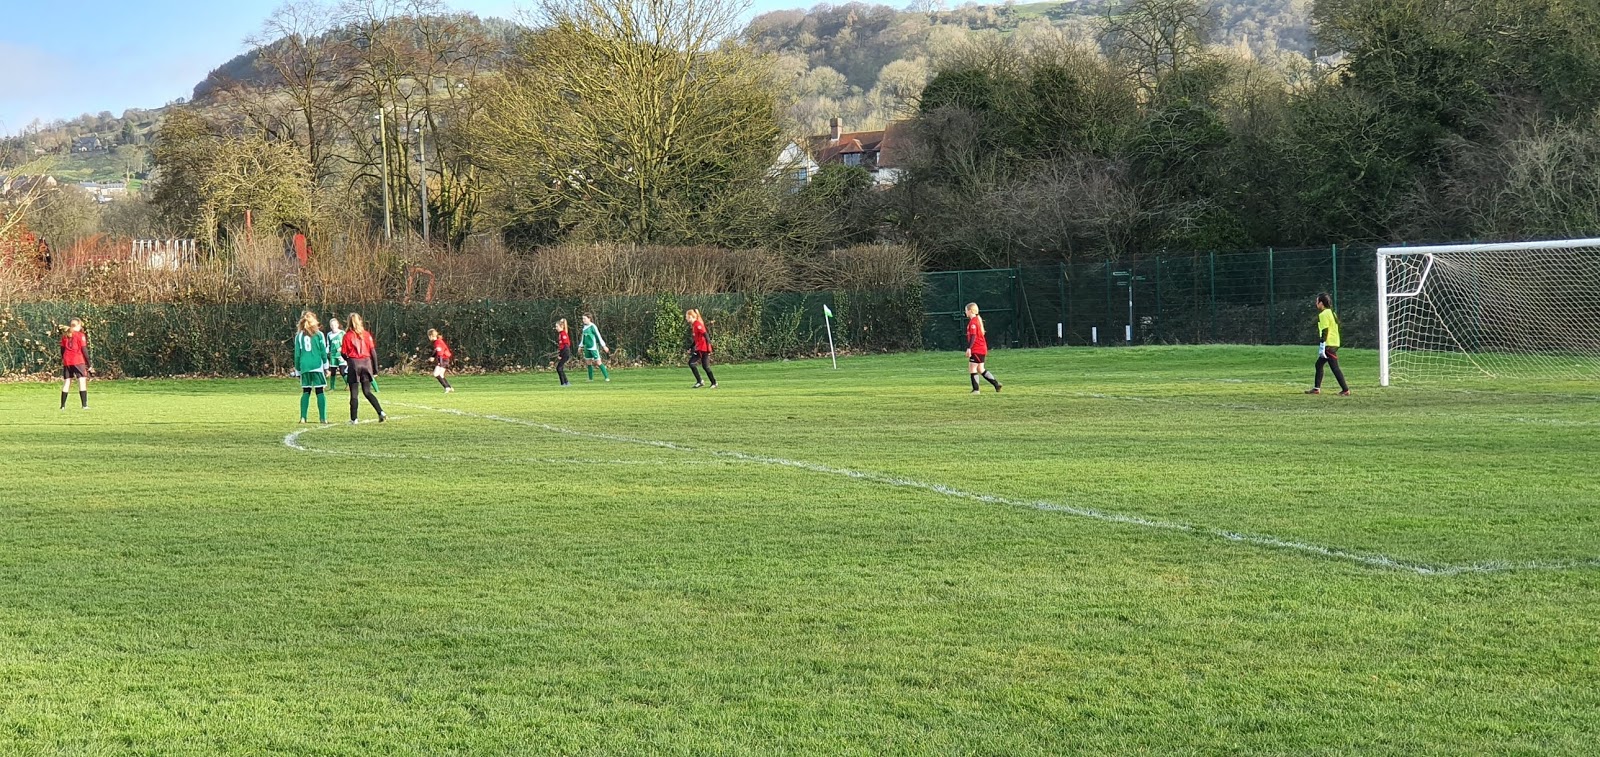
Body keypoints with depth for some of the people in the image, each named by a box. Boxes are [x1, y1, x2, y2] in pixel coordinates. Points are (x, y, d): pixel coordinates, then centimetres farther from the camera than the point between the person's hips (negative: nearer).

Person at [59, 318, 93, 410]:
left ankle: (63, 405, 9)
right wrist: (88, 364, -2)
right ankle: (84, 405, -15)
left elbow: (62, 350, 14)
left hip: (67, 361, 5)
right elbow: (84, 350, -6)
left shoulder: (65, 336, 12)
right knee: (82, 381, -6)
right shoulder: (80, 335, -3)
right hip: (78, 361, -5)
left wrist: (62, 362, 23)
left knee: (66, 383, 10)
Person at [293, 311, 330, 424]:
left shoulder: (299, 336, 7)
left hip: (304, 367, 2)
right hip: (317, 366, -2)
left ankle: (303, 417, 0)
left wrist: (297, 370, 16)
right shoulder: (319, 334, 2)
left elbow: (297, 354, 9)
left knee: (306, 392, 9)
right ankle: (322, 418, -6)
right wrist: (326, 367, 9)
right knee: (320, 392, 1)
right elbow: (323, 352, 1)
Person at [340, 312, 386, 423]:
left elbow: (344, 353, -2)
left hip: (353, 364, -3)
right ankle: (381, 412, -6)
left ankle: (353, 419, 3)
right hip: (366, 362, 3)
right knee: (367, 392, 10)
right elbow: (373, 351, 3)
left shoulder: (347, 336, -4)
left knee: (354, 393, 3)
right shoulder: (367, 334, 3)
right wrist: (375, 368, 8)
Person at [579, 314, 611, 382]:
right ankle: (590, 378, 18)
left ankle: (606, 377, -5)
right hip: (587, 348, 7)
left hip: (593, 347, -7)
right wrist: (580, 346, 24)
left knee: (598, 362, -8)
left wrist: (604, 346, -10)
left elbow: (599, 336, -11)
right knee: (588, 362, 10)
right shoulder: (585, 327, 10)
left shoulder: (592, 326, -12)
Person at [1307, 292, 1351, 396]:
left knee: (1335, 368, -9)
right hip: (1335, 344, 10)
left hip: (1329, 345, -10)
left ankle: (1345, 390, -10)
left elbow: (1324, 331, -18)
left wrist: (1322, 346, -19)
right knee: (1319, 364, 16)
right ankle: (1317, 388, 19)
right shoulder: (1332, 312, 18)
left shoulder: (1323, 314, -12)